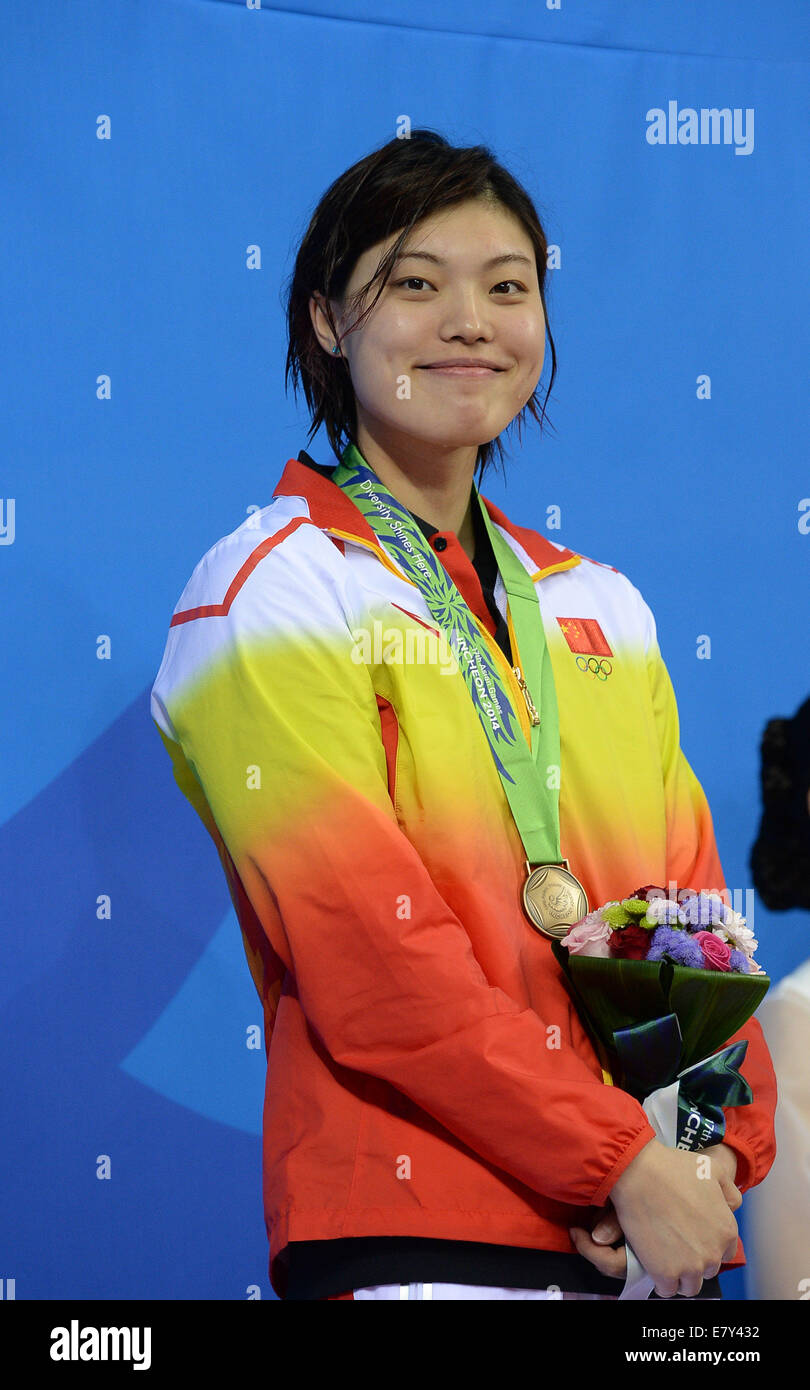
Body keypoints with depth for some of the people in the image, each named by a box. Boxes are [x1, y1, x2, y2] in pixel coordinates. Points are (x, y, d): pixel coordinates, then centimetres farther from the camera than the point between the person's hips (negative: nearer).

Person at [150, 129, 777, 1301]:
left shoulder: (599, 607, 13)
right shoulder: (273, 591, -5)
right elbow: (368, 950, -14)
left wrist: (718, 1150, -7)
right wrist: (621, 1166, -15)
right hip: (413, 1231, -5)